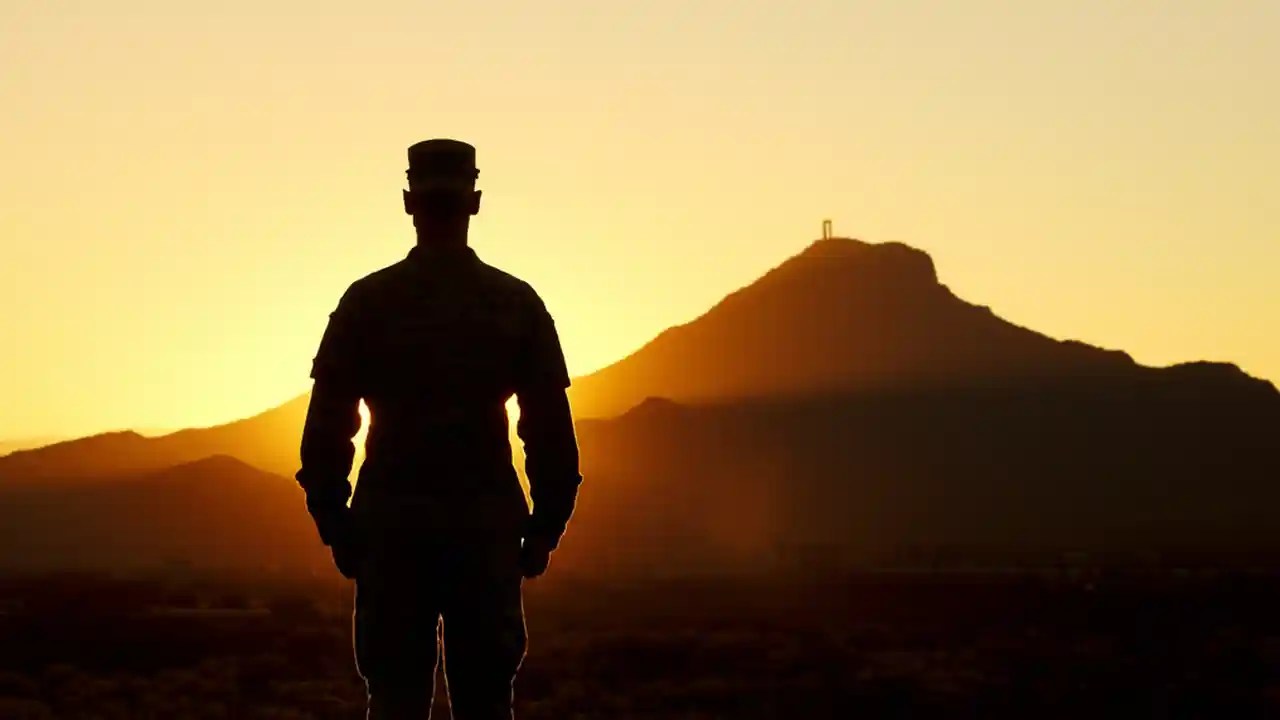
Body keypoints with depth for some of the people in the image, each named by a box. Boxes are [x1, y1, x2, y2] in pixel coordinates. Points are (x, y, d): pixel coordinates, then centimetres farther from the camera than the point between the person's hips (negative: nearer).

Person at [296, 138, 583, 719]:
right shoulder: (517, 302, 2)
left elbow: (328, 422, -2)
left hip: (391, 523, 0)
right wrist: (545, 528, 7)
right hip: (486, 523, 1)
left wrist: (333, 522, 5)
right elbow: (550, 426, 0)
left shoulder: (366, 301, -1)